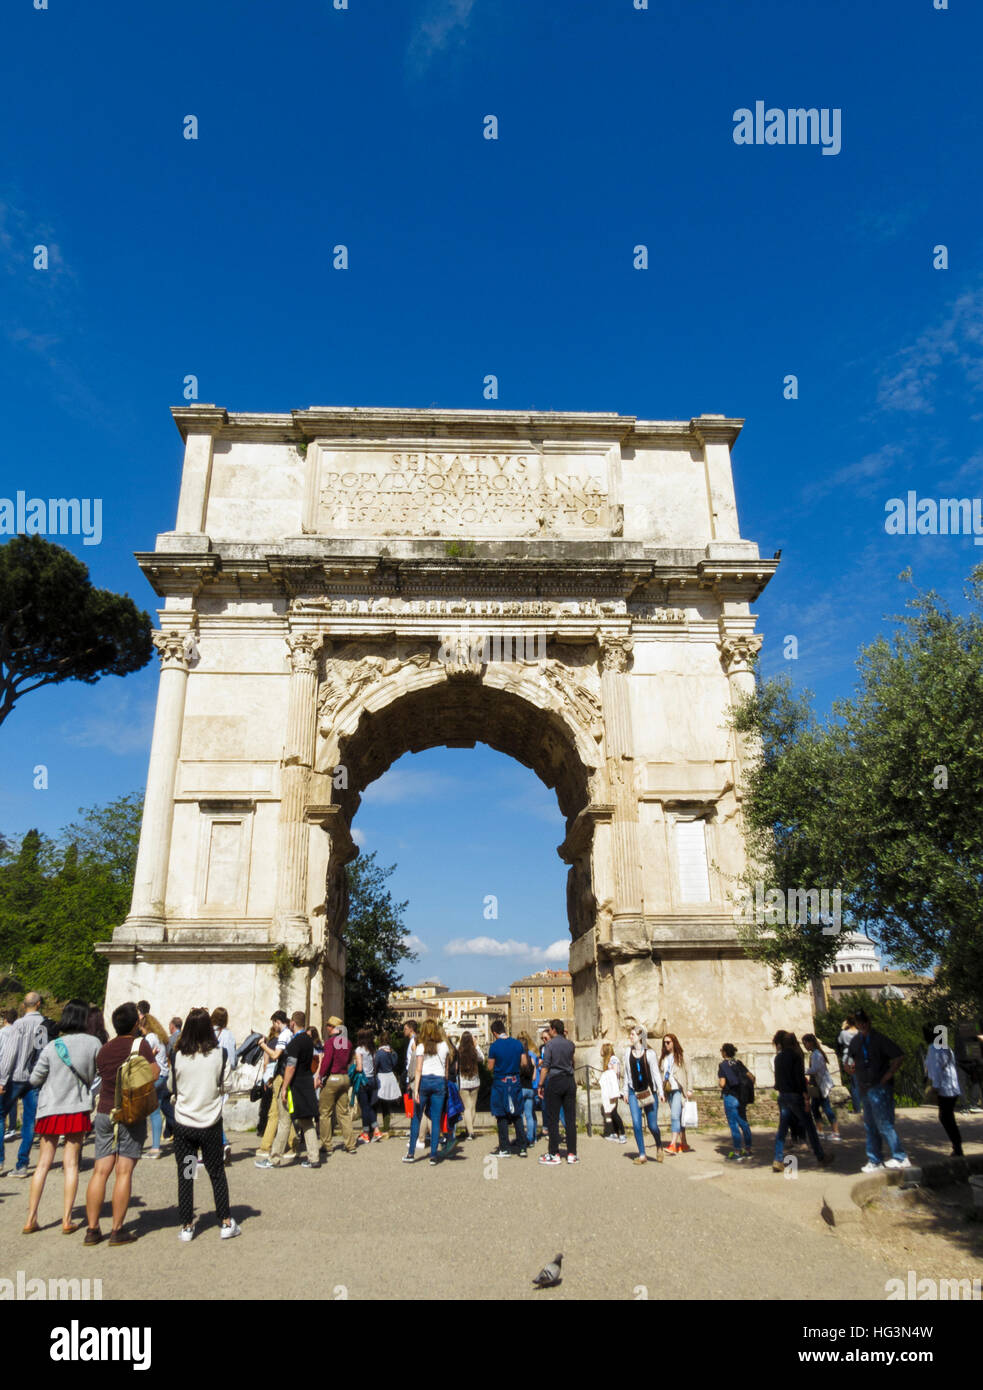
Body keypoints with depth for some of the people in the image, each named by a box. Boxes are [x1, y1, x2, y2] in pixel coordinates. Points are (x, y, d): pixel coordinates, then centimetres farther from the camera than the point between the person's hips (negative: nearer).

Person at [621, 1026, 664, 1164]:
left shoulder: (649, 1053, -3)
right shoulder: (627, 1052, 5)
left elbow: (656, 1073, 0)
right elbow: (625, 1073, 11)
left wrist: (660, 1091, -4)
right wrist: (625, 1091, 10)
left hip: (649, 1092, -2)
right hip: (634, 1092, 2)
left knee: (652, 1125, 1)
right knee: (636, 1124, -6)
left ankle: (659, 1147, 30)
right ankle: (642, 1155, 5)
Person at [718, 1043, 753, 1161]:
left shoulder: (722, 1065, -10)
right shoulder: (739, 1063, 6)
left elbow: (722, 1083, -17)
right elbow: (751, 1077, 1)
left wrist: (720, 1085, 5)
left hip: (730, 1097, -6)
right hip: (742, 1097, 6)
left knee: (733, 1125, -1)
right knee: (744, 1123, 13)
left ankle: (737, 1152, 0)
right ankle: (748, 1151, 18)